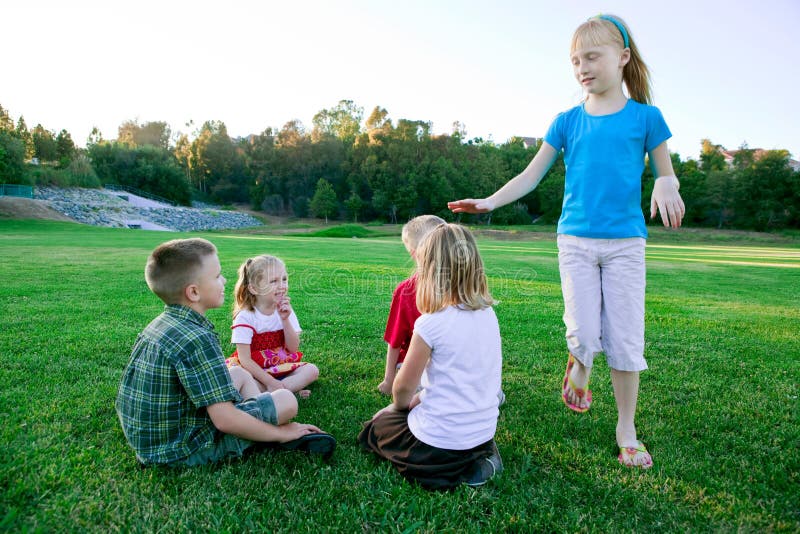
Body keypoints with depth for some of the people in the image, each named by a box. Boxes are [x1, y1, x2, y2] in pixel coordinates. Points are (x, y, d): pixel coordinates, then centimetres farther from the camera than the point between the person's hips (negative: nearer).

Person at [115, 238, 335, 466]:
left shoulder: (159, 324, 3)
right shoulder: (197, 339, -26)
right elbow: (226, 420, -27)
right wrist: (281, 434, -13)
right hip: (182, 451, -9)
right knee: (287, 401, -15)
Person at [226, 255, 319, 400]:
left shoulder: (285, 311, 1)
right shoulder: (245, 317, -15)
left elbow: (293, 349, -5)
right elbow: (245, 360, -17)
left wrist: (285, 319, -16)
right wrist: (270, 381, -23)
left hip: (281, 367, 5)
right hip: (255, 371, -5)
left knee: (312, 370, -17)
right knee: (235, 373, -34)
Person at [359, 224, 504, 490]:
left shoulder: (431, 323, -23)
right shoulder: (488, 314, -3)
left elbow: (403, 387, -11)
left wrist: (401, 404, 11)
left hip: (440, 442, -6)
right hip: (484, 434, 7)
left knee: (376, 426, 21)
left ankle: (448, 472, 0)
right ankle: (480, 458, 10)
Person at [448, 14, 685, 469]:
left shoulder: (645, 116, 2)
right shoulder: (569, 121, 7)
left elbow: (667, 173, 8)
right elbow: (533, 174, 9)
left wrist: (666, 184, -16)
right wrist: (490, 202, -3)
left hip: (625, 241, -1)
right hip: (576, 239, 1)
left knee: (626, 337, 1)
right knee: (584, 336, -7)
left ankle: (627, 429, 19)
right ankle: (578, 369, 31)